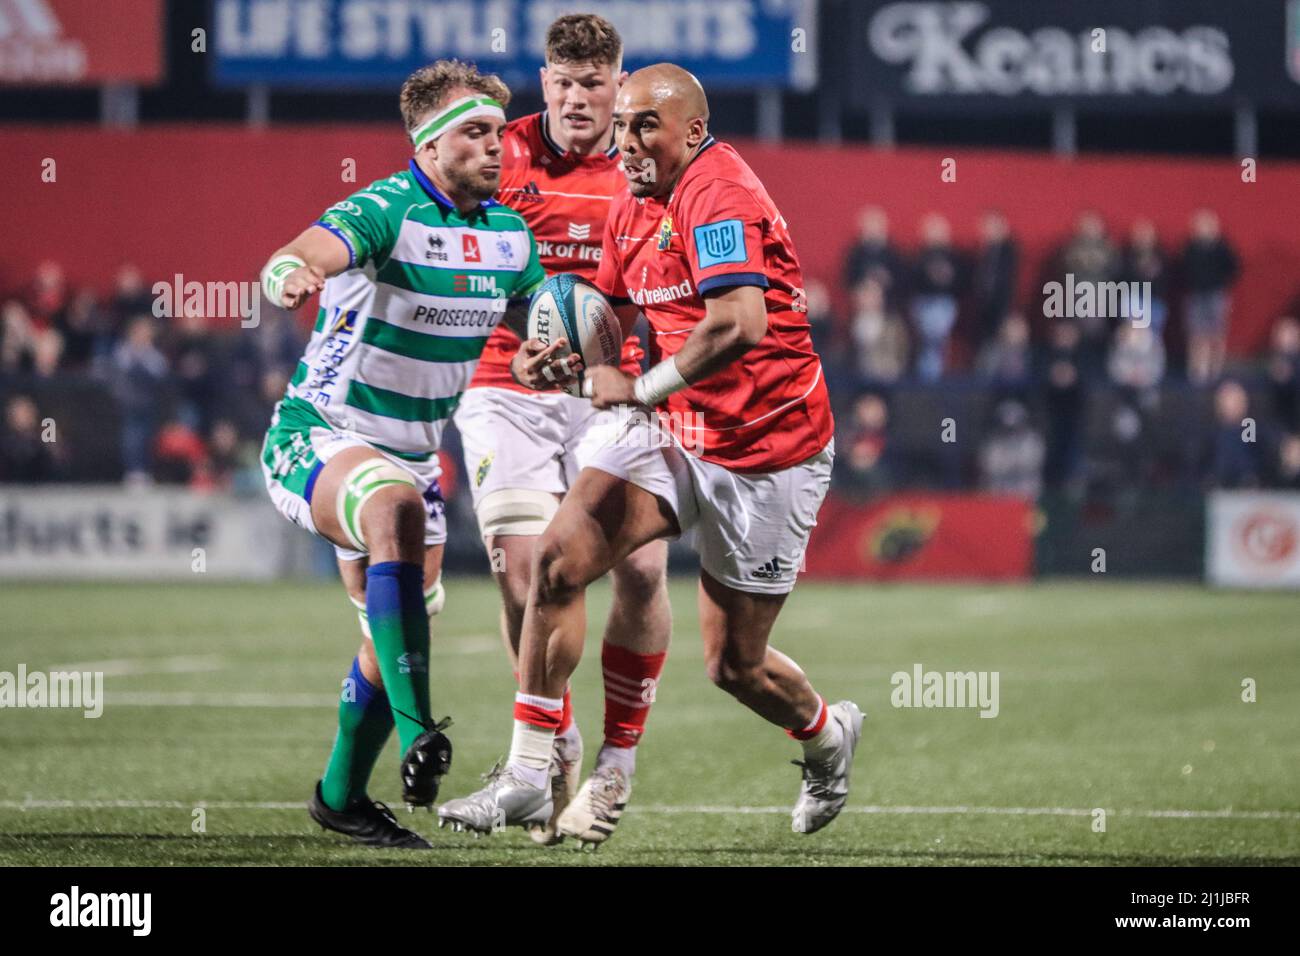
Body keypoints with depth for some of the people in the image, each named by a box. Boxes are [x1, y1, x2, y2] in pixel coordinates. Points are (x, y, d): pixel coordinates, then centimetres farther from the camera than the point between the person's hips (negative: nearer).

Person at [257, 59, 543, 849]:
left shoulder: (510, 233, 3)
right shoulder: (386, 212, -20)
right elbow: (298, 258, -40)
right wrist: (292, 275, -64)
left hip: (412, 452, 8)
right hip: (319, 436, -8)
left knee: (400, 632, 13)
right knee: (397, 507, -39)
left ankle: (342, 795, 34)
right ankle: (416, 732, -44)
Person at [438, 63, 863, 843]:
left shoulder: (720, 195, -22)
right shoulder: (633, 207, 7)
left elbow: (741, 322, -36)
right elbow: (611, 312, 19)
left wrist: (642, 389, -27)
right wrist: (562, 360, -3)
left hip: (765, 451, -8)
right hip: (676, 435, 8)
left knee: (733, 663, 3)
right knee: (560, 557, -13)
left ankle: (827, 735, 38)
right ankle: (527, 778, -9)